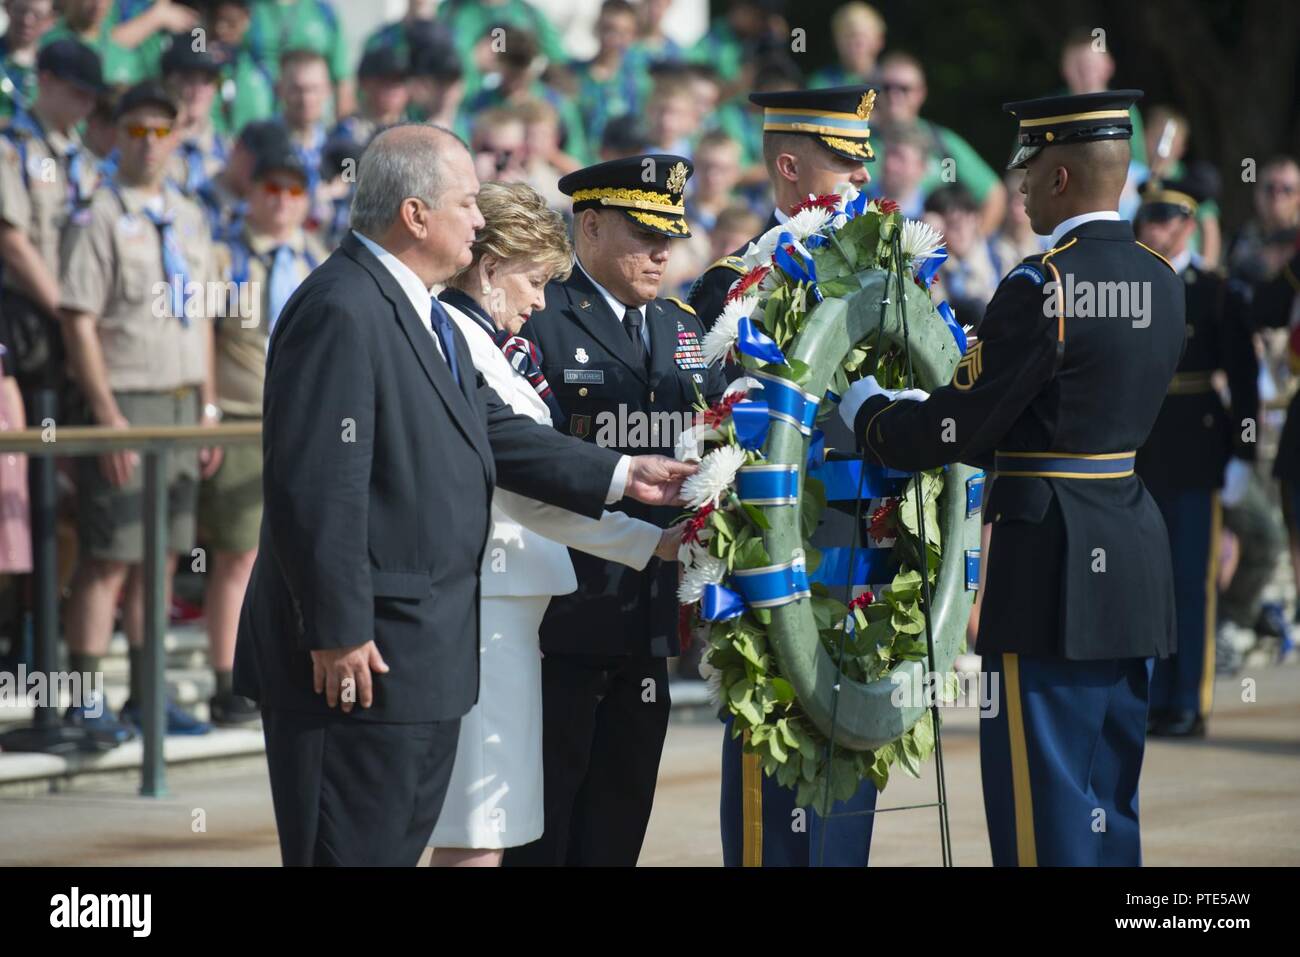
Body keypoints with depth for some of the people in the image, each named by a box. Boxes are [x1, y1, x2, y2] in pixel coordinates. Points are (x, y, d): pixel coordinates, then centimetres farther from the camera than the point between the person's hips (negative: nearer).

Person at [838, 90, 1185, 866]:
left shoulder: (1042, 288, -16)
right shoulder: (1162, 282, 9)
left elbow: (958, 427, -13)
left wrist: (868, 413, 7)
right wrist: (919, 410, 20)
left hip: (1054, 569, -8)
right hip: (1135, 563, 8)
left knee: (1043, 806, -3)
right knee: (1111, 807, 15)